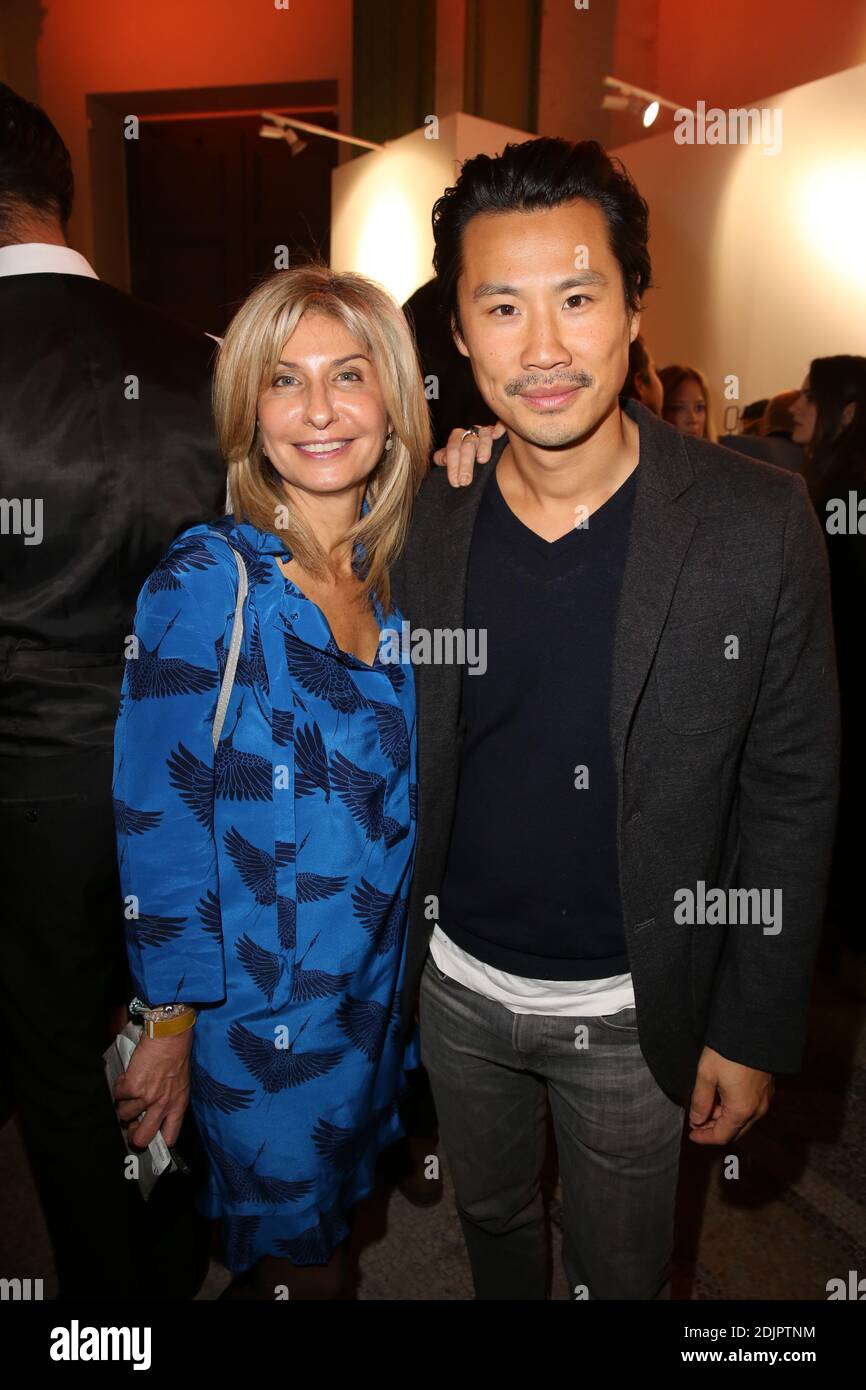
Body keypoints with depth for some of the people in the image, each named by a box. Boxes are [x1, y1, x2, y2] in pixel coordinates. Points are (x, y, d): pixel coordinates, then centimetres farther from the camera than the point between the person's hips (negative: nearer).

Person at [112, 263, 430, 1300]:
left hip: (374, 989, 6)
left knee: (331, 1218, 29)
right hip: (259, 1010, -5)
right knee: (299, 1265, 18)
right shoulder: (206, 583, -20)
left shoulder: (394, 578, -2)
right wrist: (170, 1020, -10)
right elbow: (158, 822, -17)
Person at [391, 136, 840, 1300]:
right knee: (492, 1224, 29)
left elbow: (793, 793, -10)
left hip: (633, 1007, -2)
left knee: (623, 1271, 23)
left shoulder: (759, 524, -17)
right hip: (457, 983, 3)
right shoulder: (418, 523, -10)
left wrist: (754, 1030, -7)